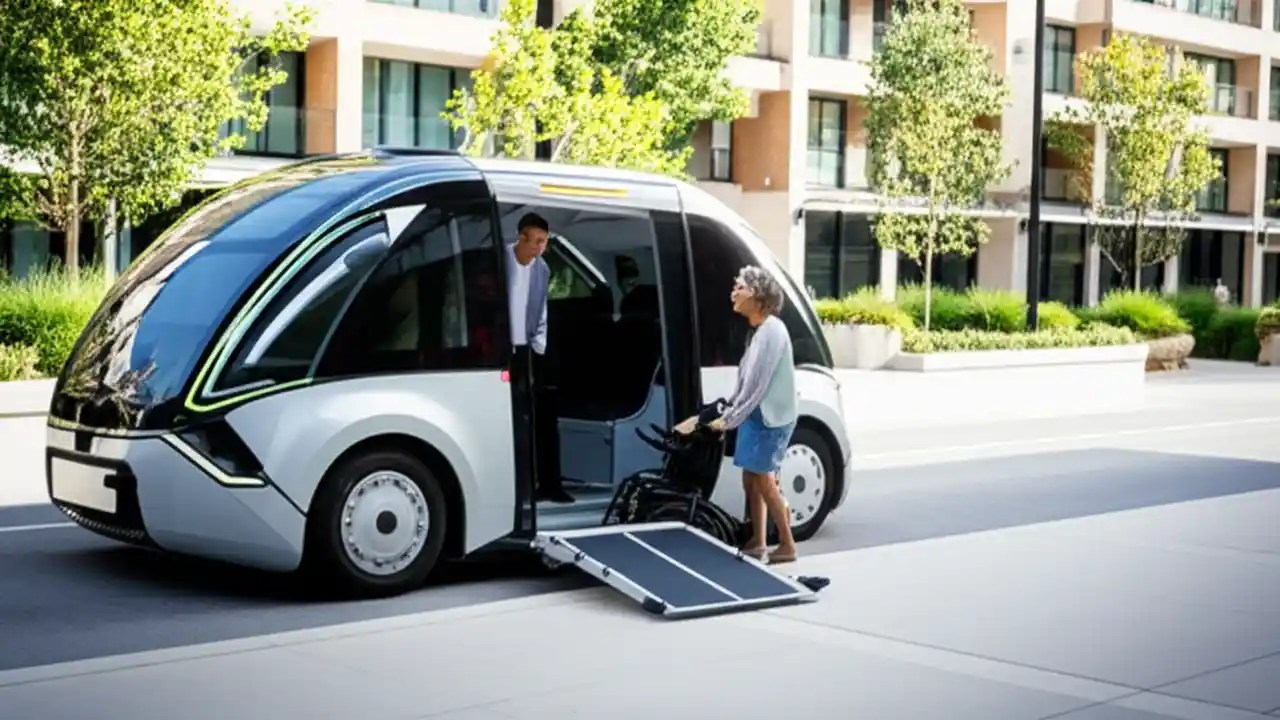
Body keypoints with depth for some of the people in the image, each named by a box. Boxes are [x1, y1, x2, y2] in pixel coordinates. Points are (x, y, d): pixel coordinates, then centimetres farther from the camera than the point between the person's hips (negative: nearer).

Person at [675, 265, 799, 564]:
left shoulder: (771, 330, -18)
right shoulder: (757, 330, 13)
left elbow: (757, 383, -21)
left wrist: (728, 418, -17)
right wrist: (728, 412, 13)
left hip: (770, 417, -9)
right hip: (756, 415, 9)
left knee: (762, 479, -5)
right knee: (751, 479, 12)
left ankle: (787, 545, 3)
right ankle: (757, 542, 20)